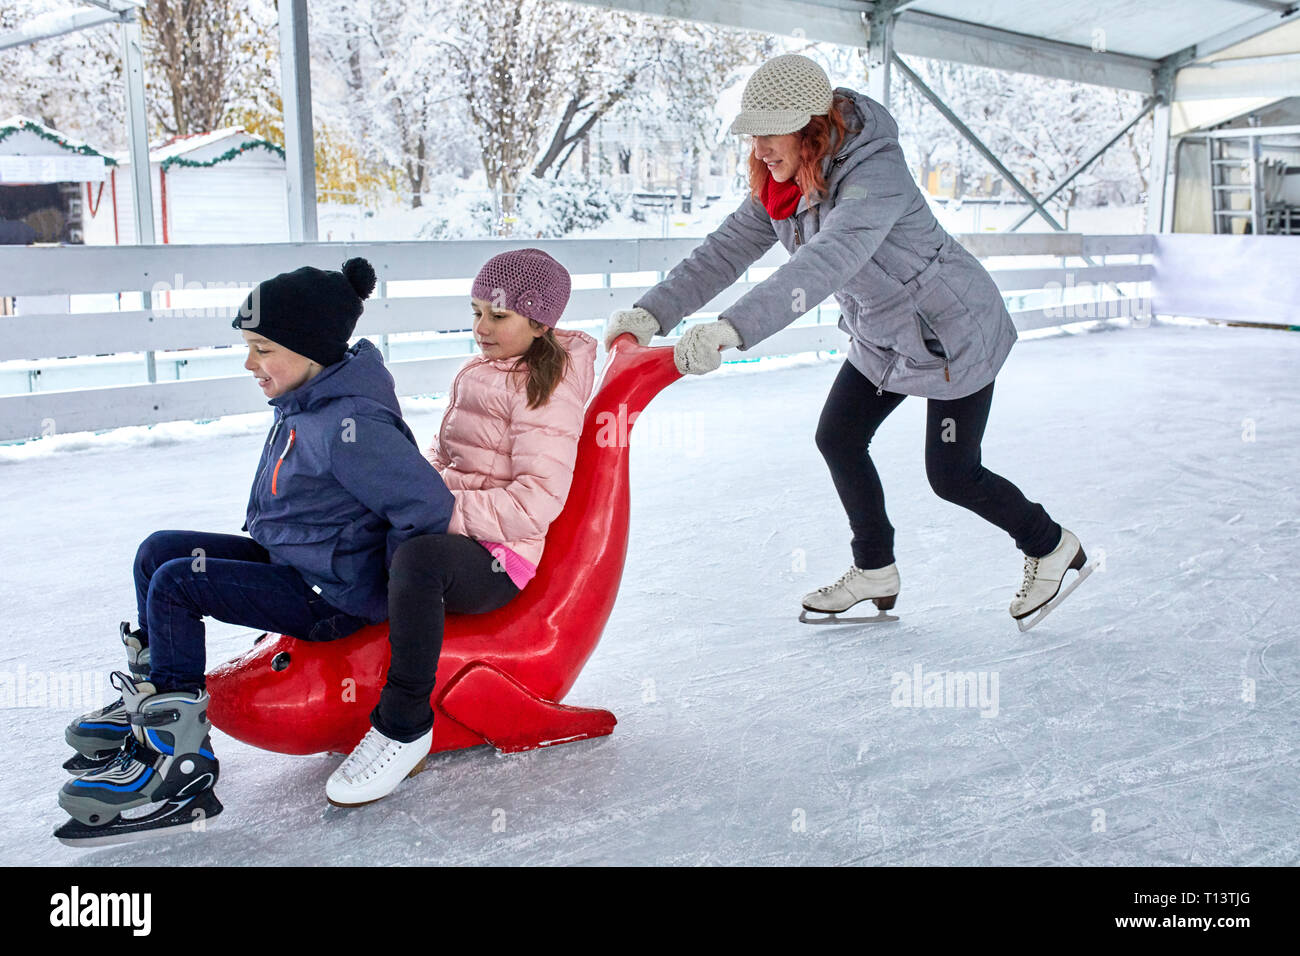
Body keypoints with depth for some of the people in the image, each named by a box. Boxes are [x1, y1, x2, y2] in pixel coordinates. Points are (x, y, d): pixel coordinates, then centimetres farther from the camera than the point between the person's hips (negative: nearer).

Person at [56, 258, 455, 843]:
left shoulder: (348, 426, -27)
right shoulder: (307, 404, 4)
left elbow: (428, 509, -31)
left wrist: (390, 599, -18)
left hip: (331, 598, -10)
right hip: (291, 560, 10)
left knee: (176, 583, -17)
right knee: (159, 549, 9)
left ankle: (177, 752, -11)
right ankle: (150, 695, 22)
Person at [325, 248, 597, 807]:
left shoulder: (547, 389, -9)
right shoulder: (475, 373, 17)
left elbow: (537, 501, -20)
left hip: (502, 559, -9)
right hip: (455, 536, 9)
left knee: (418, 555, -39)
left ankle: (403, 728, -30)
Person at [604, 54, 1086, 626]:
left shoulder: (874, 176, -35)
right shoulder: (779, 186, -8)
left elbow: (824, 264, -50)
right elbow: (726, 250, -11)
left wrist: (730, 329, -62)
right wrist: (652, 311, -26)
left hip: (953, 332, -8)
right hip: (880, 338, 8)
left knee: (951, 476, 1)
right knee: (838, 439, 7)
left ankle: (1050, 546, 28)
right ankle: (875, 572, 26)